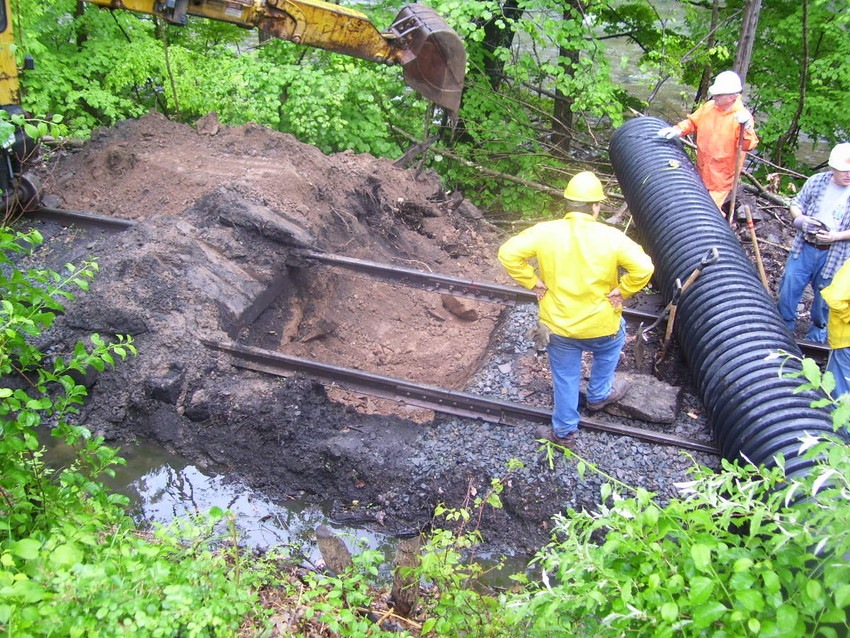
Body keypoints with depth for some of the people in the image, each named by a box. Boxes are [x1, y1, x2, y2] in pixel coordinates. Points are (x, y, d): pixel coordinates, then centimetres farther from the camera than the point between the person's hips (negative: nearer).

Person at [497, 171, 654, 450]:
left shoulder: (545, 231, -14)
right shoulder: (610, 237, -18)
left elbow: (508, 253, -16)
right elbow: (643, 268, -23)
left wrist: (533, 282, -7)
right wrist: (621, 291, -9)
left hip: (558, 325, 1)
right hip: (601, 325, -1)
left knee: (565, 378, 19)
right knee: (610, 348, 35)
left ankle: (564, 431, 32)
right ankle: (598, 395, 50)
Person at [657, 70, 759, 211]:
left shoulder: (742, 116, -21)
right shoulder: (709, 107, -5)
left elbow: (749, 145, -27)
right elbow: (692, 121, 8)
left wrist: (746, 127, -45)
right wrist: (678, 130, -10)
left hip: (722, 174, -6)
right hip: (703, 168, 6)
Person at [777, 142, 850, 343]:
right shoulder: (816, 181, -5)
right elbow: (796, 204, 7)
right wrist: (800, 218, -14)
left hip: (834, 255, -2)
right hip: (805, 248, 2)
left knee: (825, 296, 12)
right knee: (789, 287, 9)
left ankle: (818, 333, 36)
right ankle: (784, 326, 30)